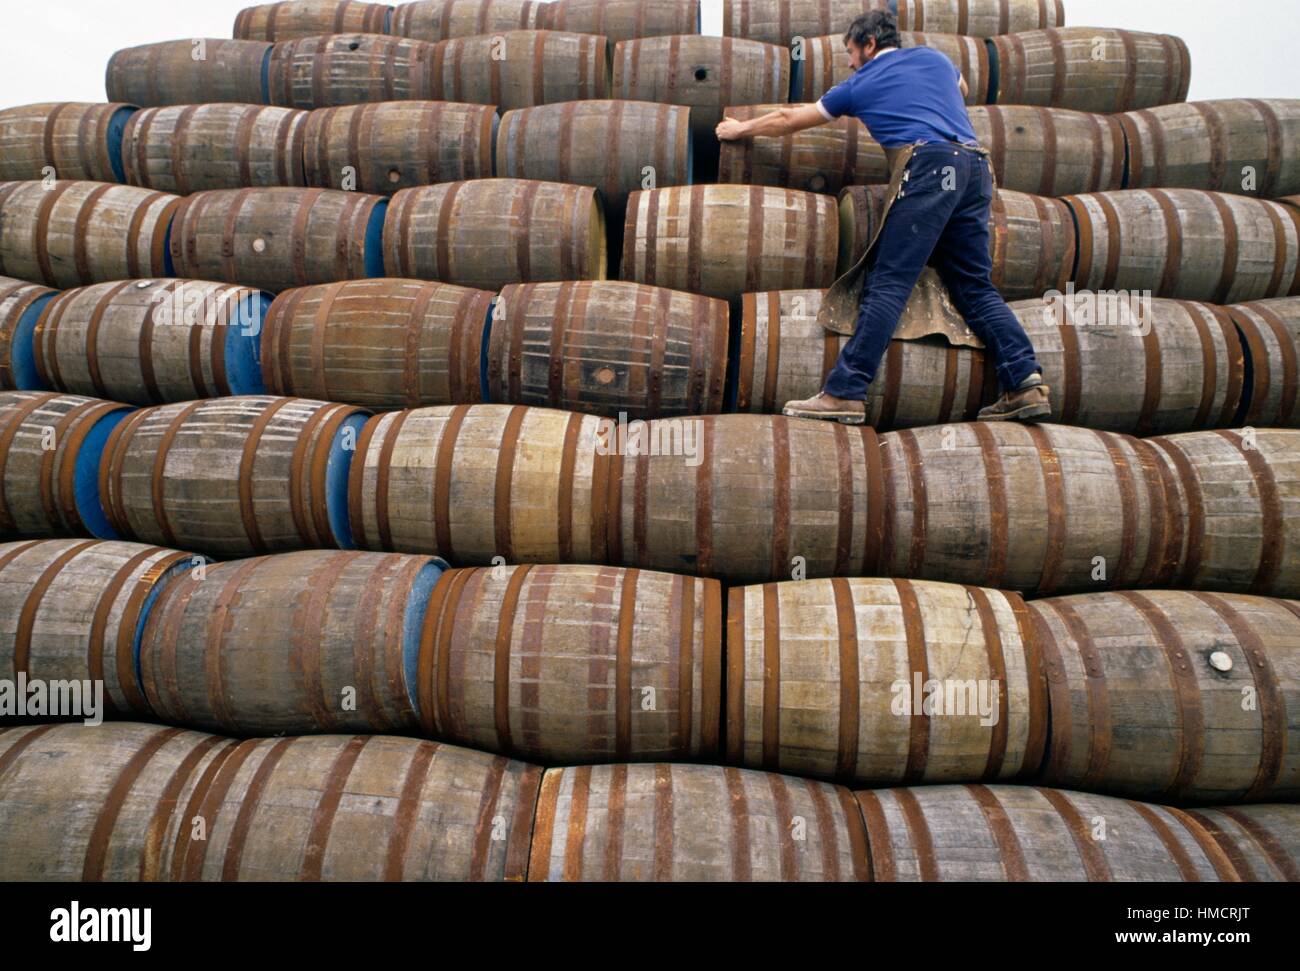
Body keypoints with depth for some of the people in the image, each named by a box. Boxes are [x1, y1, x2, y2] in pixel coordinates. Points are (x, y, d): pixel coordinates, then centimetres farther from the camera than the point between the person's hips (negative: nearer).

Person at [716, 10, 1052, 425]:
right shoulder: (933, 57, 25)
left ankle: (845, 393, -15)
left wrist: (741, 129, 41)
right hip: (977, 165, 6)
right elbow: (962, 90, 49)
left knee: (888, 284, -11)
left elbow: (788, 119, 26)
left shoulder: (861, 84, 15)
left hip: (929, 166, -5)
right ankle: (1027, 383, 0)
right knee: (975, 285, 9)